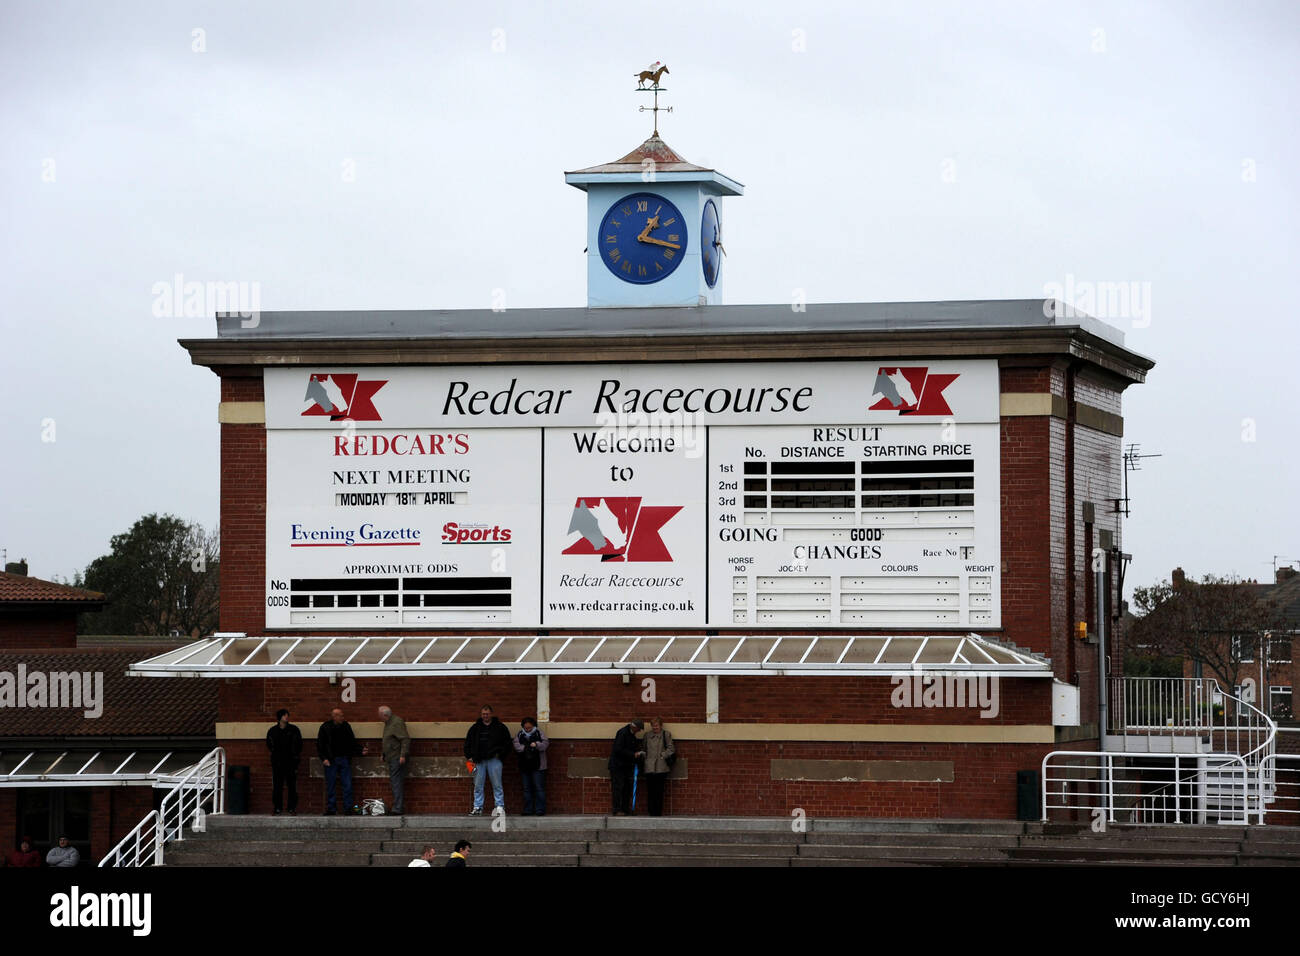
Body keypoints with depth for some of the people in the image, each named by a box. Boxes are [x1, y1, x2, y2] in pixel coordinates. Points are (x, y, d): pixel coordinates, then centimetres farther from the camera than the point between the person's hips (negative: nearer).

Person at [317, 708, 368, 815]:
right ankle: (330, 809, 7)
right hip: (331, 761, -3)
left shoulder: (346, 726, 8)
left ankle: (348, 808, 3)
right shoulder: (325, 728, -2)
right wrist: (324, 758, -10)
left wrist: (361, 750, 2)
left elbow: (352, 742, 16)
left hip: (345, 759, 3)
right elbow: (320, 745, -1)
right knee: (330, 786, 1)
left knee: (347, 785, -1)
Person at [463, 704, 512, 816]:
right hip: (479, 761, 3)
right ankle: (478, 808, 8)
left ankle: (500, 806, 2)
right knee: (478, 786, 3)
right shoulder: (475, 728, 12)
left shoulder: (500, 727, 5)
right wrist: (469, 756, 5)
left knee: (497, 785, -2)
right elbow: (468, 743, 16)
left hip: (494, 760, -3)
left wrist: (500, 754, -2)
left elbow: (507, 743, 8)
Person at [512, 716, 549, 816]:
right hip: (524, 766, 4)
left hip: (538, 766, -4)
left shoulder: (539, 733, 3)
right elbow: (516, 745, -2)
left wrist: (536, 745, -25)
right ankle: (528, 810, 12)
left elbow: (545, 743, -8)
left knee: (539, 788, -6)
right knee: (527, 789, 8)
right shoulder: (519, 735, 11)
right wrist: (525, 748, -18)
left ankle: (540, 810, -4)